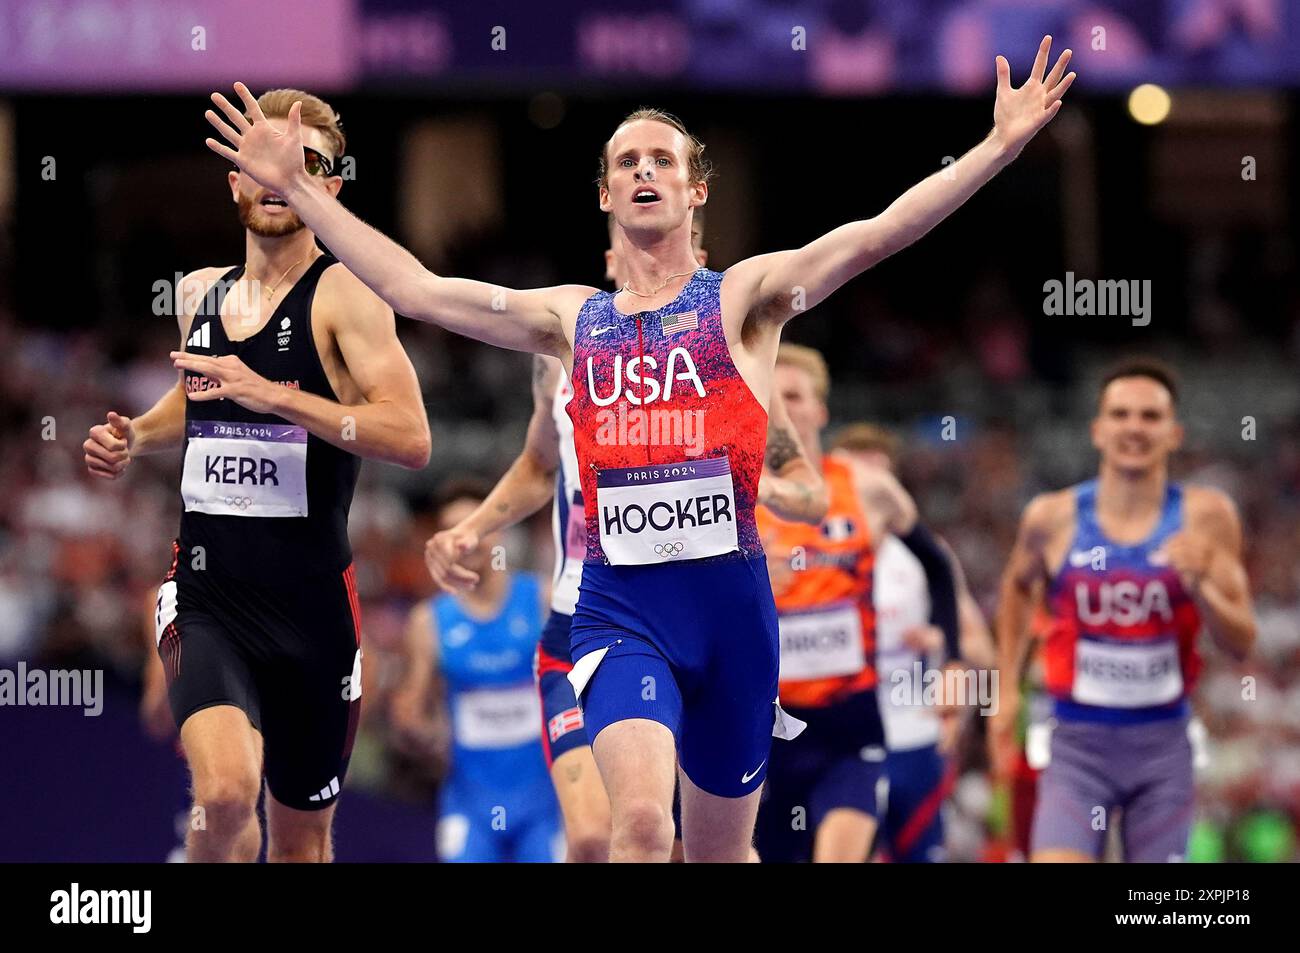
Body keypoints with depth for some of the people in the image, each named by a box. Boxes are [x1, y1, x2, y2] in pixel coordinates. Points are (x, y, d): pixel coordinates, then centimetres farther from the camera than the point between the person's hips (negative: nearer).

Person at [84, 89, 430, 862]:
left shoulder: (345, 294, -7)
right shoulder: (199, 294, 11)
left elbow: (411, 439, -19)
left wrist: (272, 395, -24)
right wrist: (136, 437, 12)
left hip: (311, 597, -2)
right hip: (205, 590, 2)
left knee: (303, 835, 12)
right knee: (226, 793, -25)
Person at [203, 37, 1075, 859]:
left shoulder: (744, 299, 4)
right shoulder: (571, 320, 13)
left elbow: (881, 233, -9)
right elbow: (415, 289, 13)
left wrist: (1000, 147, -21)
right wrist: (295, 188, 11)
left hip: (731, 600, -1)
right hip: (619, 609, 1)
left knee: (720, 849, 12)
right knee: (640, 822, -24)